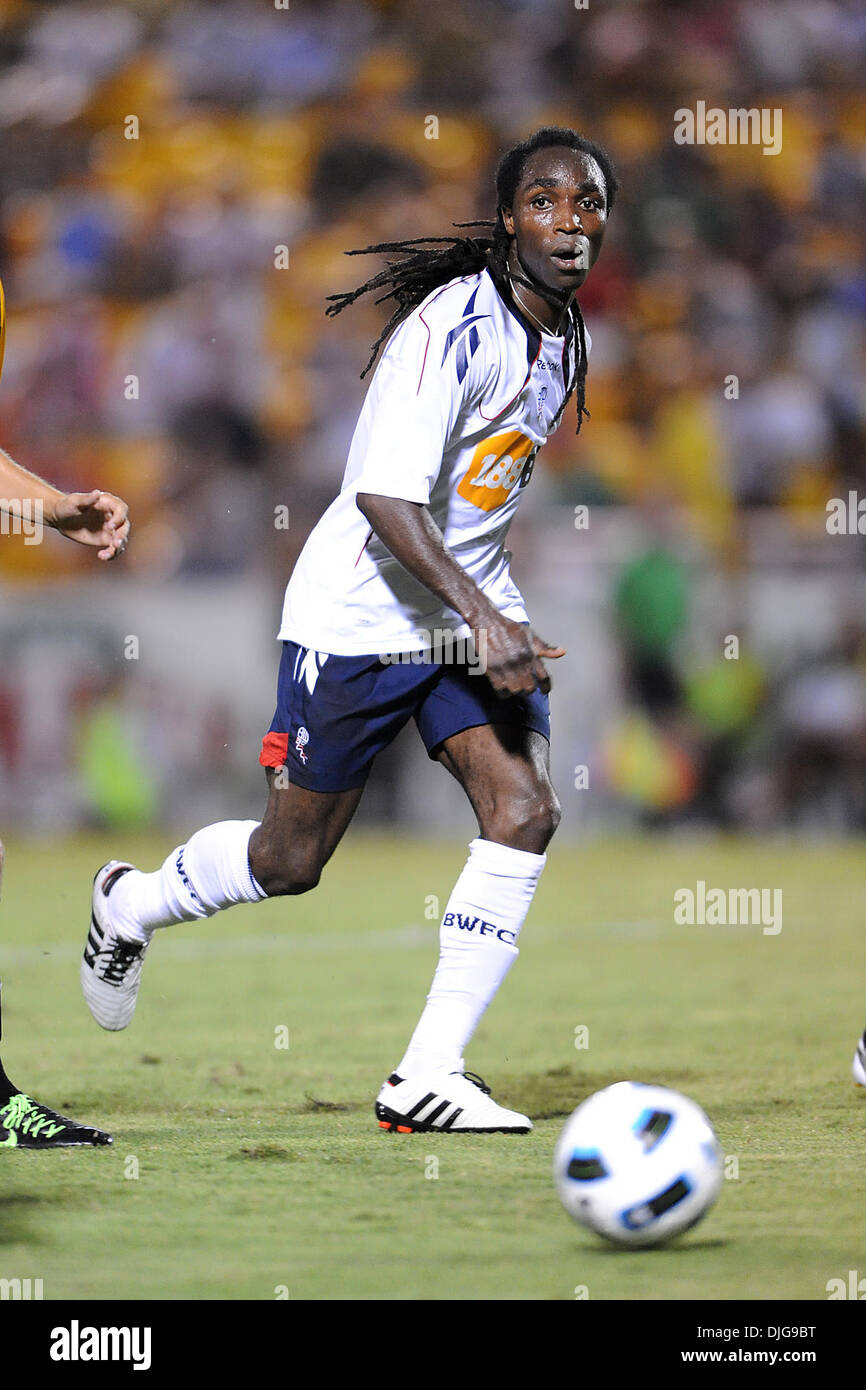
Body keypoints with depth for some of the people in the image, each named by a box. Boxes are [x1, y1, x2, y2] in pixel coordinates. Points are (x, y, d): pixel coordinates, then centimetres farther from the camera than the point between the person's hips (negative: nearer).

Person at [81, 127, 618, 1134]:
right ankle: (128, 906, 37)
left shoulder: (565, 337, 5)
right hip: (359, 614, -7)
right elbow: (385, 499, -30)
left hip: (472, 607, 7)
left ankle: (427, 1078, -11)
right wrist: (483, 617, -36)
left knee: (524, 810, -15)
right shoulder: (455, 325, -22)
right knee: (291, 859, 4)